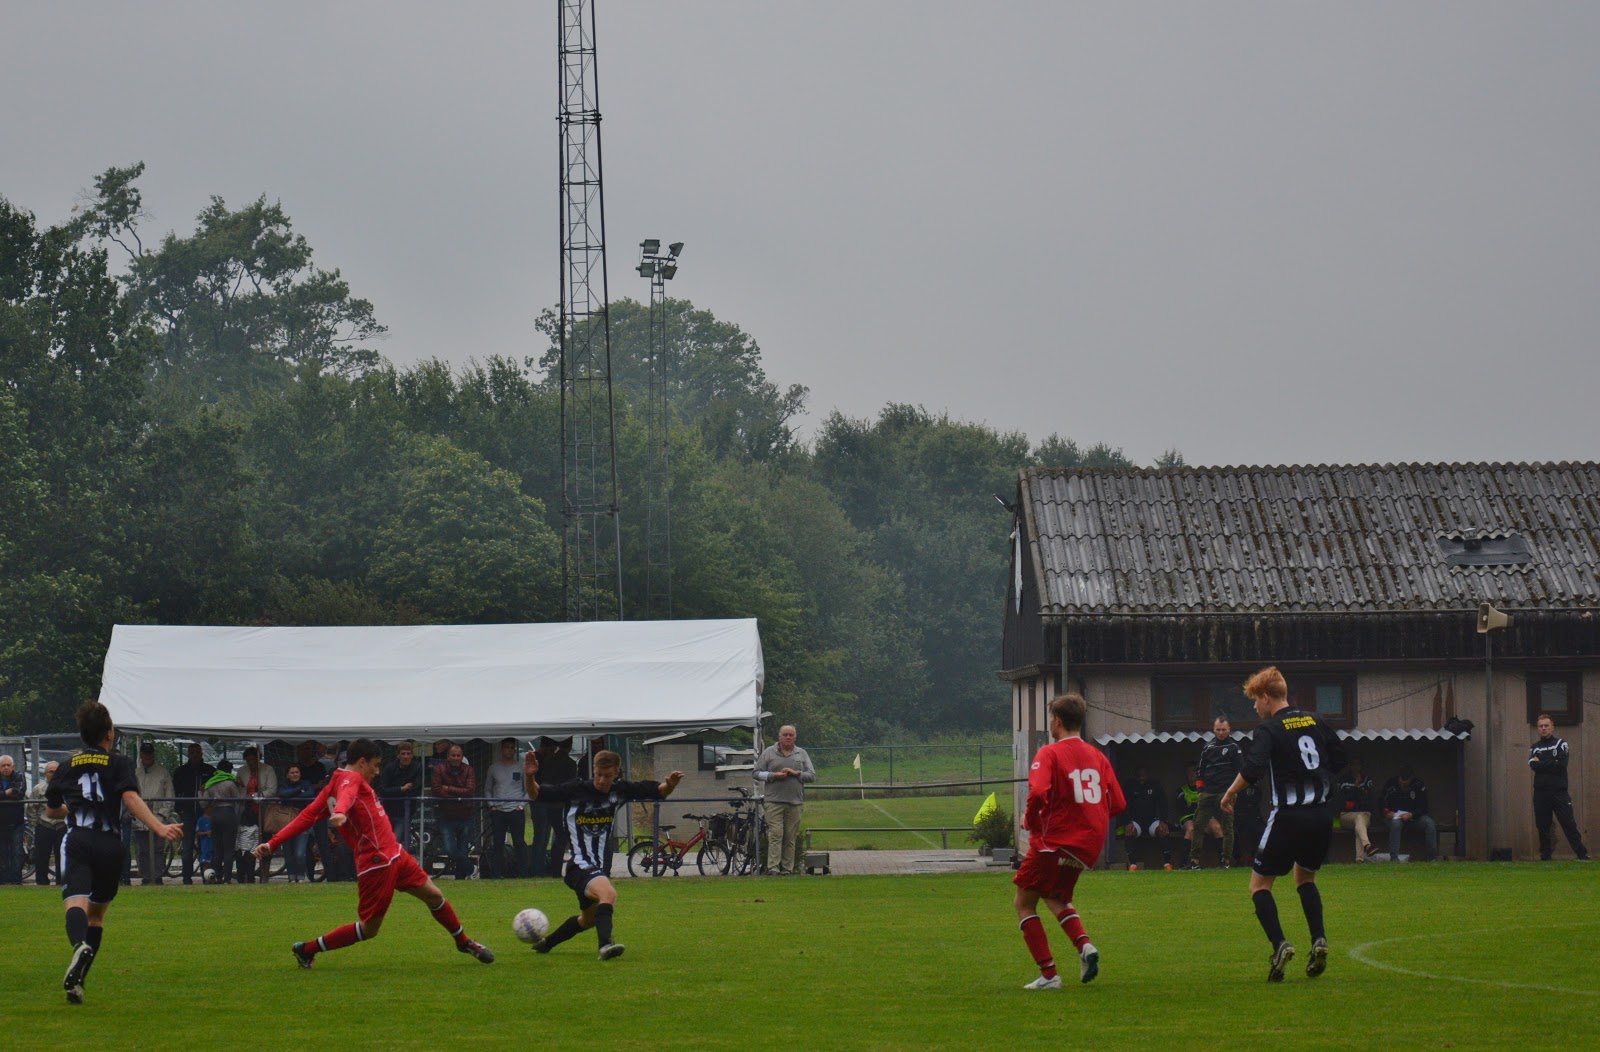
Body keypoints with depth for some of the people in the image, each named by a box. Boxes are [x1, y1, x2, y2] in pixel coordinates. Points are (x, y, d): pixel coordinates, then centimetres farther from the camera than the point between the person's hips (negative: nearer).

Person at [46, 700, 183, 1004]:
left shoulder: (68, 767, 18)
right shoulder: (119, 764, 9)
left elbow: (50, 811, 28)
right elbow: (131, 799, -10)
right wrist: (159, 828, -19)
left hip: (76, 841, 0)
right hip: (109, 843, 0)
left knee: (76, 902, -21)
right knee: (96, 912, 17)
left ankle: (80, 945, -54)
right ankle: (78, 980, 9)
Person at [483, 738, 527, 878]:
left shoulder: (521, 768, 6)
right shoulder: (494, 768, 9)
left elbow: (529, 790, 8)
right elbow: (487, 789, 16)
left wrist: (522, 805, -4)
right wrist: (491, 804, 2)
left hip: (516, 810, -1)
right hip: (498, 811, 1)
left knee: (518, 844, -2)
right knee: (497, 845, -1)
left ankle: (519, 872, 1)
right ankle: (496, 874, 1)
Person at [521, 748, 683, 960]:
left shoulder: (620, 791, 0)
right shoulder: (576, 790, -11)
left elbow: (659, 792, 9)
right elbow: (536, 794, -9)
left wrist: (671, 784, -13)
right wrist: (529, 777, -29)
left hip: (602, 868, 7)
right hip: (580, 866, -7)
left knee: (589, 918, 25)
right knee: (608, 893, -36)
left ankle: (546, 943, 46)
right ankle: (605, 945, -48)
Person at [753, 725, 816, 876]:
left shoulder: (802, 754, 14)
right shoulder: (768, 753, 8)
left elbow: (812, 775, 10)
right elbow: (757, 773, 6)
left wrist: (796, 773, -7)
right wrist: (774, 775, -9)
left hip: (795, 802, 2)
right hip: (774, 802, -2)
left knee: (791, 837, 1)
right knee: (775, 834, -12)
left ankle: (788, 868, 5)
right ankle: (773, 867, -15)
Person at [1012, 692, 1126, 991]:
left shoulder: (1050, 754, -10)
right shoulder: (1098, 756, 8)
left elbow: (1038, 793, -26)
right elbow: (1118, 804, 6)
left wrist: (1030, 820, -7)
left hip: (1054, 841, -7)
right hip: (1088, 846, 7)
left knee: (1024, 902, 8)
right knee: (1056, 897, 28)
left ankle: (1048, 974, -2)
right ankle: (1085, 945, 2)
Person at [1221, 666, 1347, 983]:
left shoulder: (1269, 729, -8)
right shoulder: (1315, 721, 10)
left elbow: (1251, 769, -22)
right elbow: (1339, 760, 15)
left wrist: (1230, 794, -7)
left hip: (1289, 815, -6)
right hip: (1323, 814, 6)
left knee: (1259, 883, 5)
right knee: (1305, 876, 25)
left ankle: (1279, 944, -15)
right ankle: (1319, 939, 5)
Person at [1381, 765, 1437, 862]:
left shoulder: (1419, 785, -6)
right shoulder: (1390, 784, -5)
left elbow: (1423, 807, -8)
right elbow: (1382, 804, 2)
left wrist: (1411, 814, -26)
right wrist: (1387, 813, -21)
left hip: (1414, 815, 1)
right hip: (1395, 815, -1)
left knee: (1429, 823, -27)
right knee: (1396, 823, -37)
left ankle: (1433, 857, -25)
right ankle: (1394, 857, -37)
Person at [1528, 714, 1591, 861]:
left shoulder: (1560, 744, 7)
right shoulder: (1534, 748, 15)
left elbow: (1561, 764, -9)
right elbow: (1533, 765, -4)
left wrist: (1540, 764, -4)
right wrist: (1551, 764, -10)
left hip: (1559, 792, -3)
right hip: (1541, 792, 3)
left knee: (1568, 823, -8)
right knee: (1542, 826, 2)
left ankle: (1582, 854, -11)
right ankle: (1545, 854, 10)